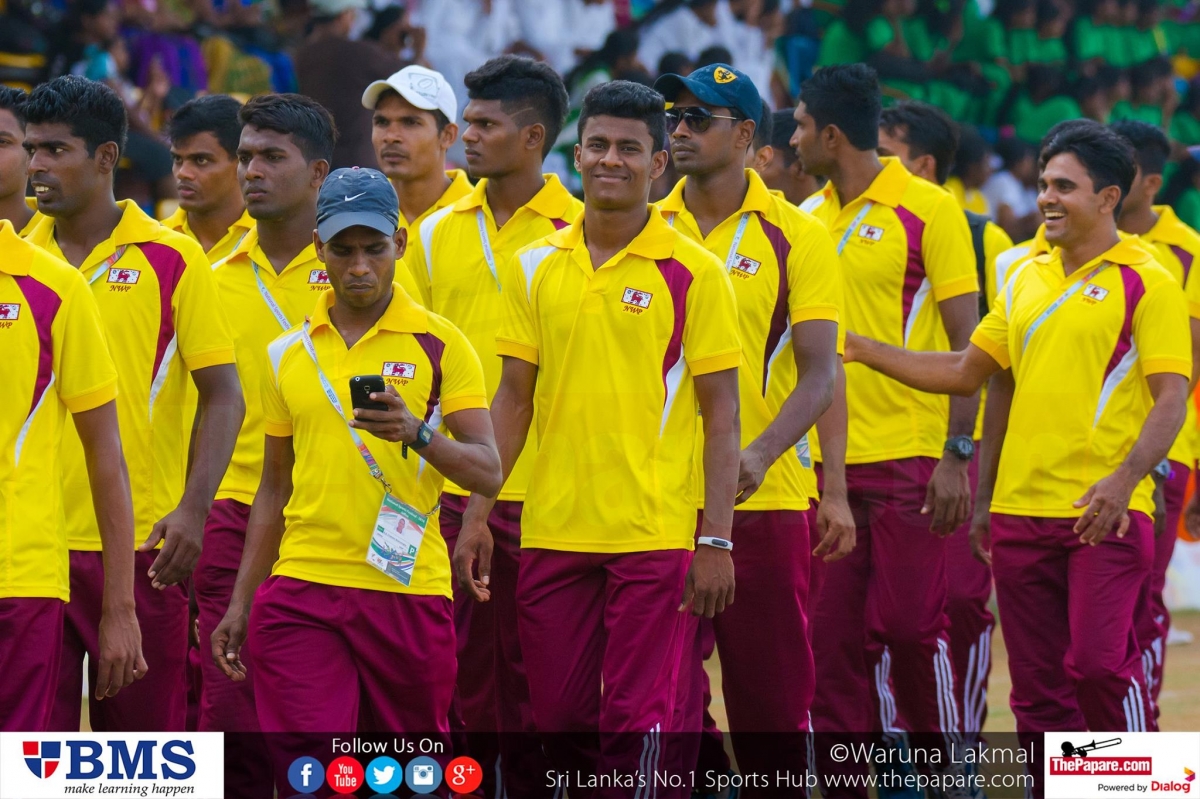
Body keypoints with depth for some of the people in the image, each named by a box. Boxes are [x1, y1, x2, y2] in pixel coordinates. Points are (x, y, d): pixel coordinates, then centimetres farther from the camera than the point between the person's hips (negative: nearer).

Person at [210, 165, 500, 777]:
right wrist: (240, 601, 16)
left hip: (408, 590, -2)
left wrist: (417, 431, -22)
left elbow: (487, 472, -5)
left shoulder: (440, 343, 1)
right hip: (301, 591, 2)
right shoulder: (288, 354, 11)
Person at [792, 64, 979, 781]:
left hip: (911, 460, -6)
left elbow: (967, 342, -8)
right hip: (830, 462, 6)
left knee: (911, 626, -5)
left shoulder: (928, 210, -6)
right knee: (836, 634, 3)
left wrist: (958, 454, -14)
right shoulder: (809, 219, 11)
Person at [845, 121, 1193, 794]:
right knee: (1037, 683, 5)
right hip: (1022, 507, 6)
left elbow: (1171, 398, -10)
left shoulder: (1147, 282, -5)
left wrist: (1124, 480, -24)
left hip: (1105, 512, -6)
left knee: (1100, 663, -15)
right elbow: (966, 371, 21)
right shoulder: (1028, 278, 15)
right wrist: (866, 351, 13)